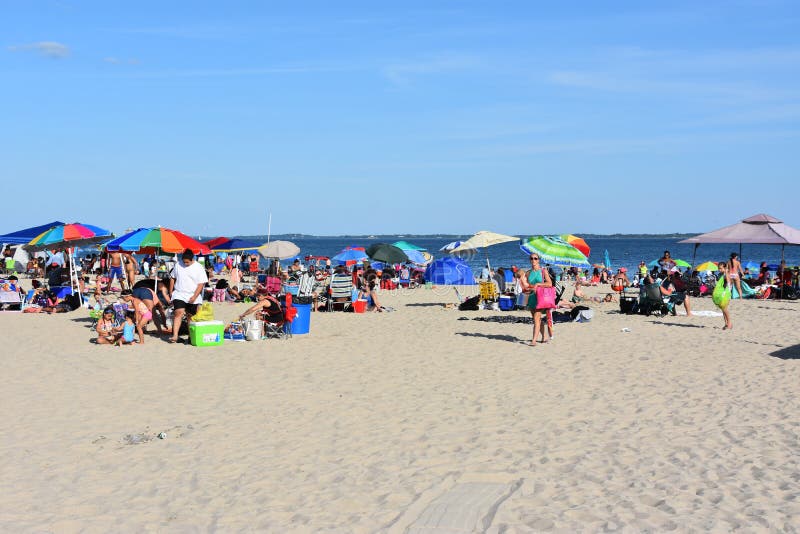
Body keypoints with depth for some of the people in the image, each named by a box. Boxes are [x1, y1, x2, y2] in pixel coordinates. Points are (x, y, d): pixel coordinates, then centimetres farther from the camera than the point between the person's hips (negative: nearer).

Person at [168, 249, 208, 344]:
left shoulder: (199, 268, -5)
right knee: (179, 313, -15)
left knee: (191, 316, 7)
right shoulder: (178, 265, 4)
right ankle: (175, 336, -22)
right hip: (179, 295, 1)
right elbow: (172, 278, 16)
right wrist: (171, 292, 13)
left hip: (193, 297, -1)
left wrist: (194, 297, -16)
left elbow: (201, 284, -8)